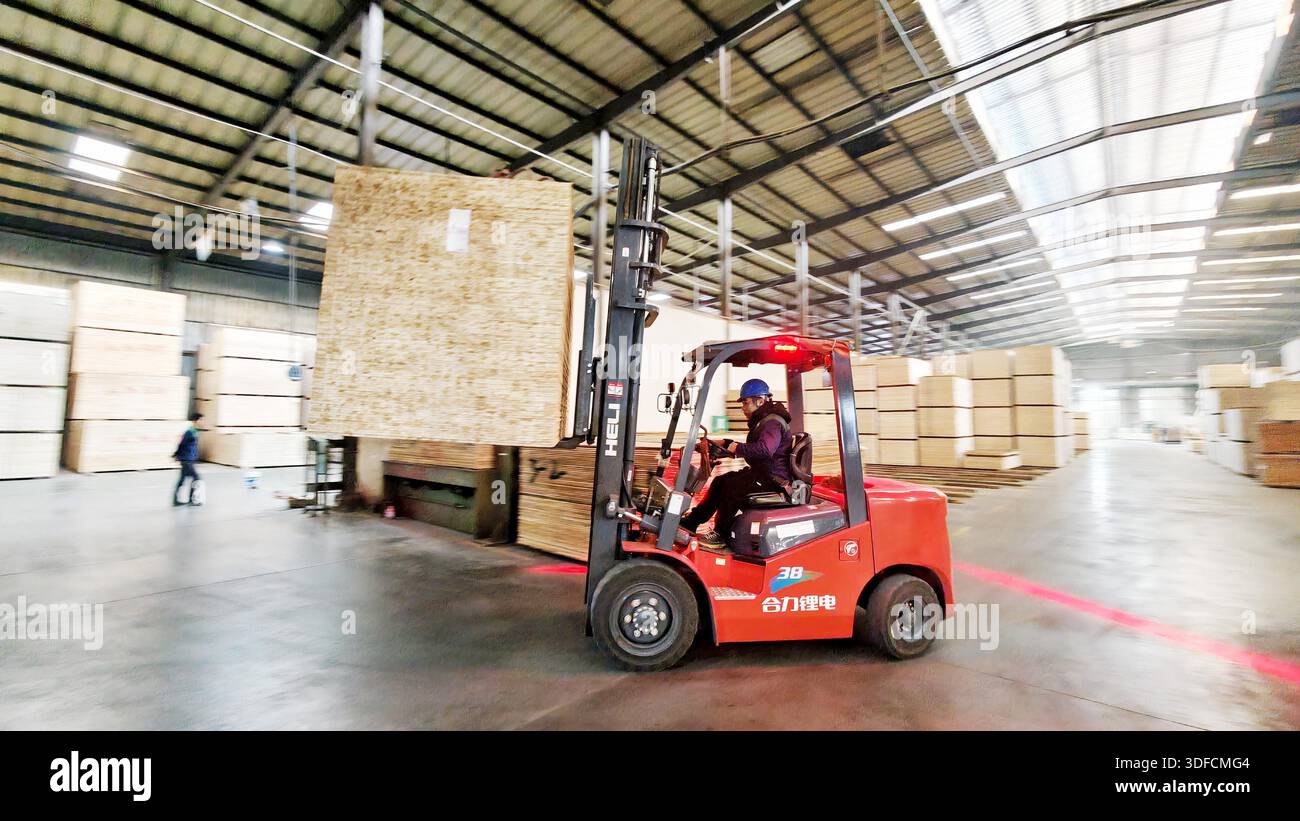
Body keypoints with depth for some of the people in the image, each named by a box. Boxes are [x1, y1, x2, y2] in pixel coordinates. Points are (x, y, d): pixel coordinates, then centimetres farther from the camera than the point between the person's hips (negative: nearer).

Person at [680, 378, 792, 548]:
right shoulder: (763, 421, 16)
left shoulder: (773, 422, -18)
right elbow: (752, 447, 27)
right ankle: (692, 521, 7)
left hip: (774, 478, -11)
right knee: (720, 481, 4)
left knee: (733, 485, -26)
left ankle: (721, 534, -15)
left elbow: (765, 449, -36)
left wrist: (737, 448, -27)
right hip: (762, 472, 11)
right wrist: (725, 443, 18)